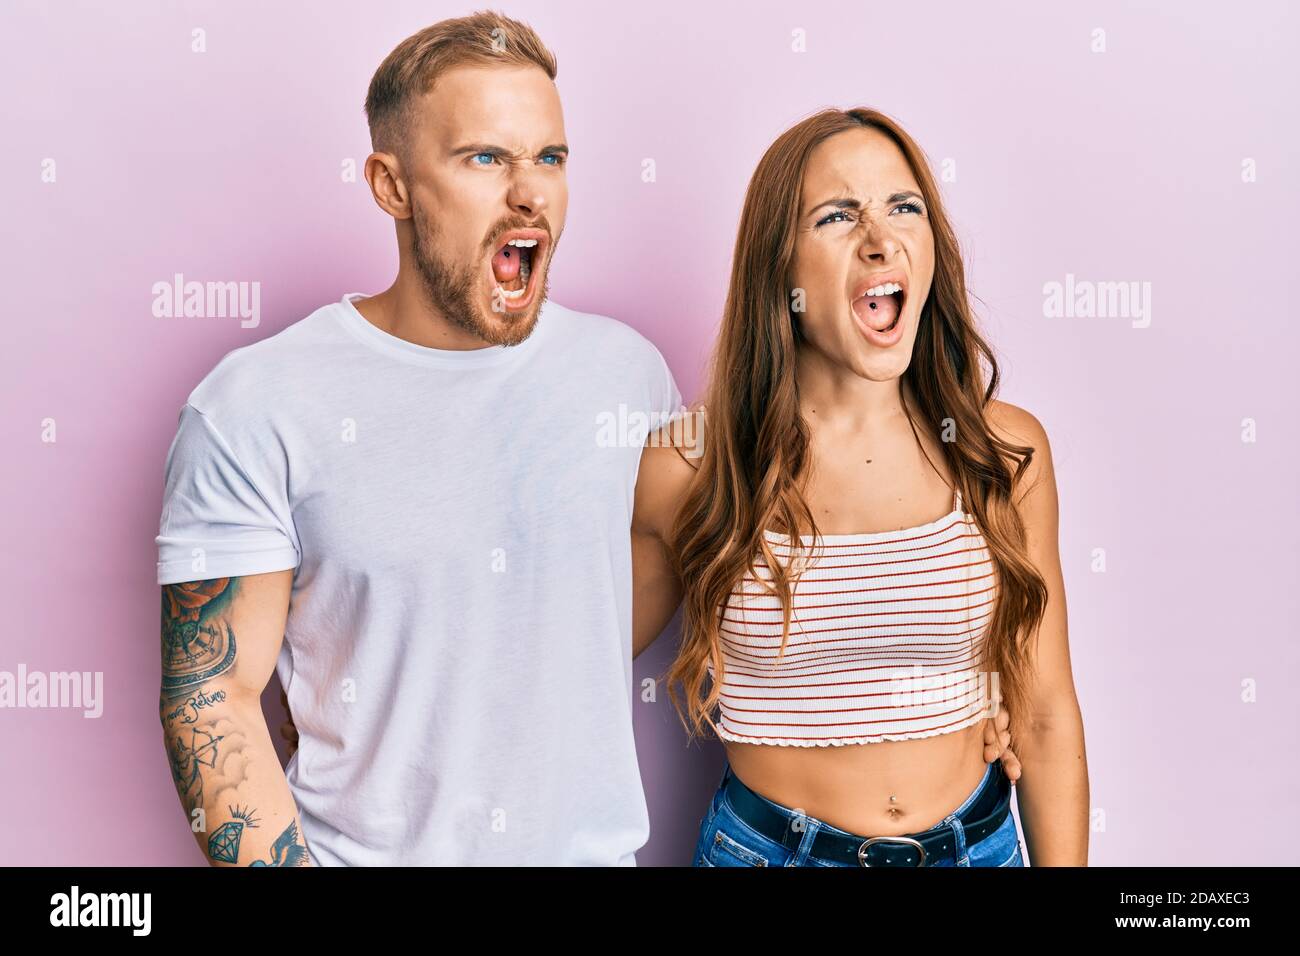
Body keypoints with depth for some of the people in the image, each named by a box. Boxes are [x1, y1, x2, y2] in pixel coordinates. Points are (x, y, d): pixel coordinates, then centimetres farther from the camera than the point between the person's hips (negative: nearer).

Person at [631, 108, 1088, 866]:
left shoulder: (1006, 450, -8)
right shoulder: (687, 465, -14)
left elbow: (1046, 717, -2)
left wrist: (1064, 861, -1)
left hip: (977, 842, 2)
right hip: (766, 846, -1)